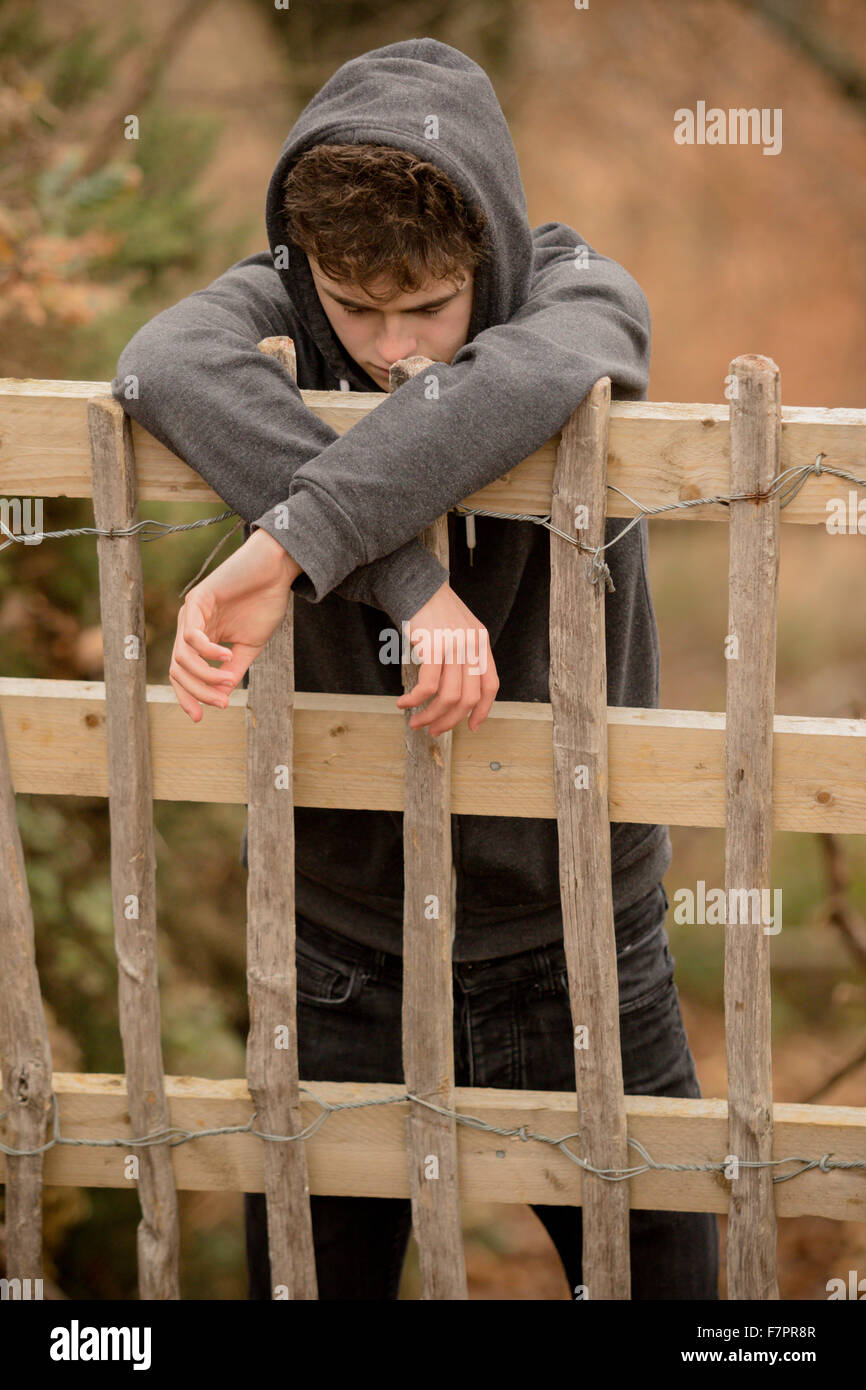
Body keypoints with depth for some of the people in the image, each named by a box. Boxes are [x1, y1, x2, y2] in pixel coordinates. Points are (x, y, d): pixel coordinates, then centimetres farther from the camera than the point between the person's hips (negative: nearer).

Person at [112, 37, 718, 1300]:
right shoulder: (283, 299, -10)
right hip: (347, 949, 1)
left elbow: (518, 381, -38)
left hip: (569, 945, 0)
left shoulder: (583, 295, -12)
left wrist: (281, 556, -44)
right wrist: (404, 578, -42)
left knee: (656, 1272, 10)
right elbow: (168, 367, -35)